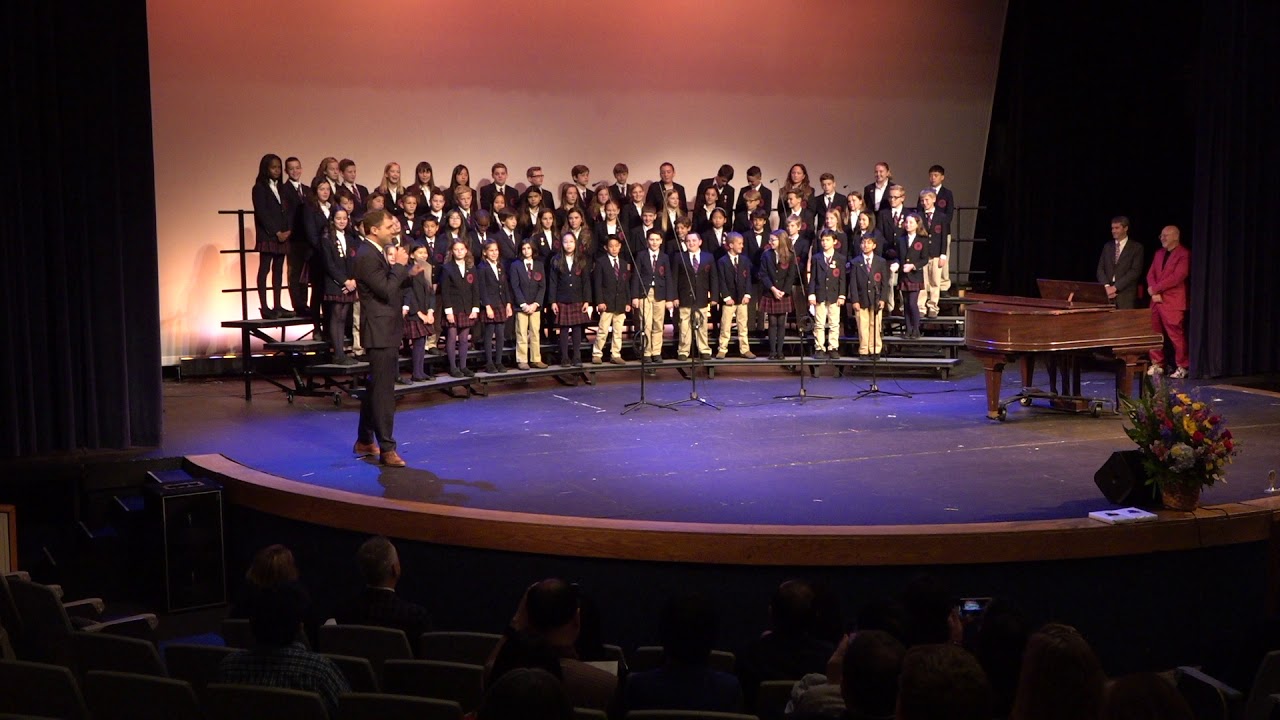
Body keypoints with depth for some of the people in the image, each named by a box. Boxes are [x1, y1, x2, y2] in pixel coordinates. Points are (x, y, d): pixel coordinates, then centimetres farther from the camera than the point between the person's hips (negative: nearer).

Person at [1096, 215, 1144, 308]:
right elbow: (1100, 269, 10)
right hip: (1107, 294, 3)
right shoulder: (1107, 246, 17)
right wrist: (1107, 287, -8)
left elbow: (1135, 271, -7)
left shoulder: (1136, 247, 3)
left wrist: (1115, 287, -13)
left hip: (1126, 295, -3)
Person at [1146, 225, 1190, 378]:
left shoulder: (1184, 254, -6)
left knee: (1176, 335, -6)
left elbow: (1176, 277, -16)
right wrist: (1154, 293, -6)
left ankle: (1182, 367, 2)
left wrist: (1155, 288, -12)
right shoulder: (1159, 253, 17)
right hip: (1157, 300, 7)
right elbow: (1151, 274, 12)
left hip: (1173, 302, -7)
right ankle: (1157, 364, 15)